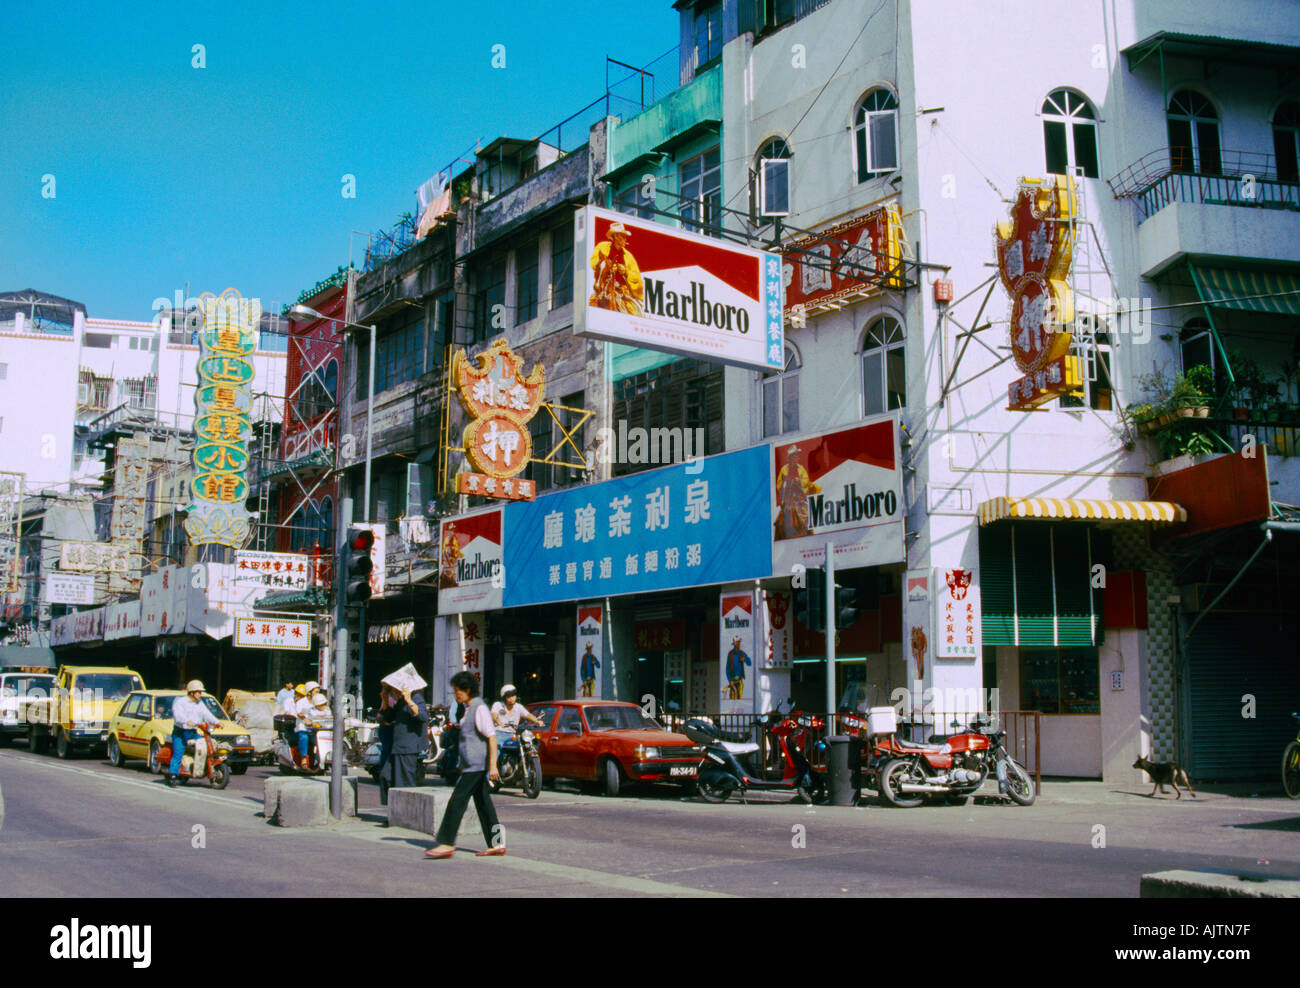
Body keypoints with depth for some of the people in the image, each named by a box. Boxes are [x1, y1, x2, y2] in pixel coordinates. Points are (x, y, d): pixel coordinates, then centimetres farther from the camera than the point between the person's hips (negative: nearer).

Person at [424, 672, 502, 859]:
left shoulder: (480, 708, -13)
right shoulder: (469, 708, 16)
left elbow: (492, 737, -18)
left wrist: (493, 766, -23)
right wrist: (463, 764, 26)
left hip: (476, 765, -10)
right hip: (472, 765, 10)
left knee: (457, 801, -8)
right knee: (483, 803, 9)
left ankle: (447, 844, -5)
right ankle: (496, 844, 12)